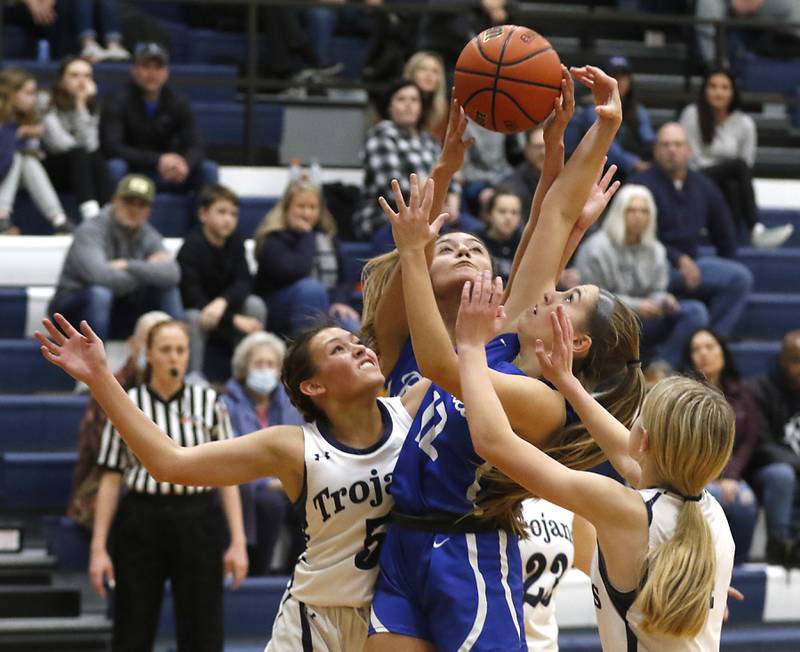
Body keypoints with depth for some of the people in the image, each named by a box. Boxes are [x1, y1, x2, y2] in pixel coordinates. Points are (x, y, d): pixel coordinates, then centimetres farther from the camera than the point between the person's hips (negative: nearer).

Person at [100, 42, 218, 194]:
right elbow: (111, 147, -24)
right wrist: (157, 161, -35)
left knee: (208, 169, -18)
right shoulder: (118, 103, -10)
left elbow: (194, 147, -6)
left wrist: (185, 164, -33)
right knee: (115, 166, -37)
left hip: (167, 176, 4)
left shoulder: (179, 104, 3)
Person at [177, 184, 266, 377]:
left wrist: (222, 302, -37)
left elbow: (244, 282, -14)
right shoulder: (192, 246, -19)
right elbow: (192, 296, -23)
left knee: (255, 304, -21)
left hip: (225, 309, 5)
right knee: (195, 317, -37)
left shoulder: (235, 242, -3)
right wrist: (235, 320, -28)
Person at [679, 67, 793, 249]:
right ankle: (755, 230, -46)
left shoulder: (744, 123, 4)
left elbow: (748, 163, 5)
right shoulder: (692, 114, -3)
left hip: (728, 181, 3)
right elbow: (693, 158, -6)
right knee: (738, 165, -32)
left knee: (733, 186, -35)